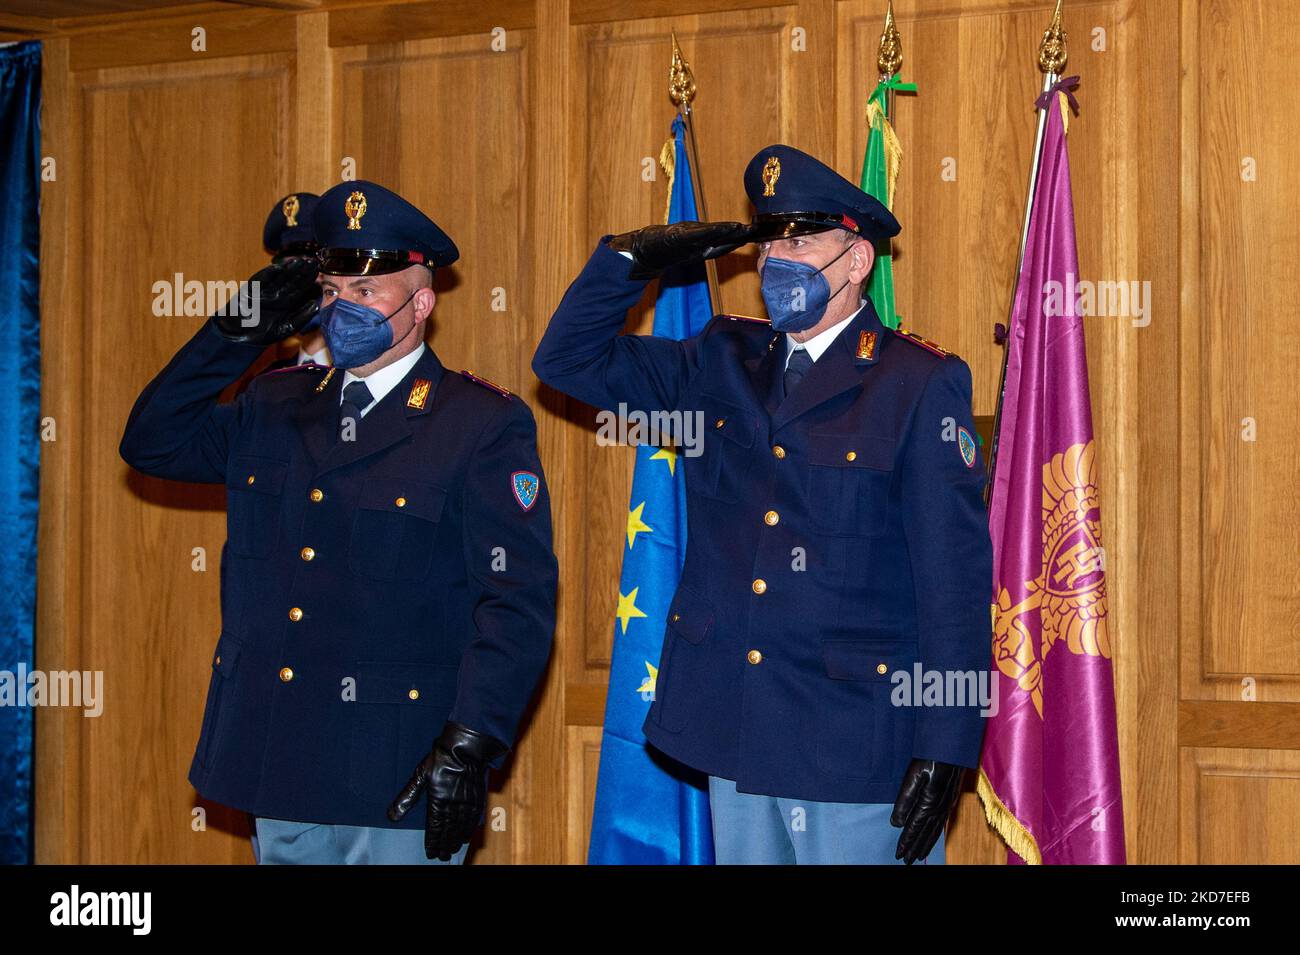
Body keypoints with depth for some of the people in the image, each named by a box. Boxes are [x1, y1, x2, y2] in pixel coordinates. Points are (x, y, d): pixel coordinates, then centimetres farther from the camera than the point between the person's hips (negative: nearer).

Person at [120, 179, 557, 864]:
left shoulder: (483, 426, -7)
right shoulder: (277, 407, 11)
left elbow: (518, 602, -12)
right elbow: (150, 443, 12)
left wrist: (469, 749, -21)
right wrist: (236, 333, 2)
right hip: (275, 761, 5)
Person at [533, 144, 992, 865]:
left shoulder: (922, 384, -6)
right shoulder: (724, 361, 10)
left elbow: (955, 577, -9)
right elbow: (568, 359, 16)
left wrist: (944, 753, -14)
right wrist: (634, 257, 0)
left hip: (856, 746, -5)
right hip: (734, 734, 5)